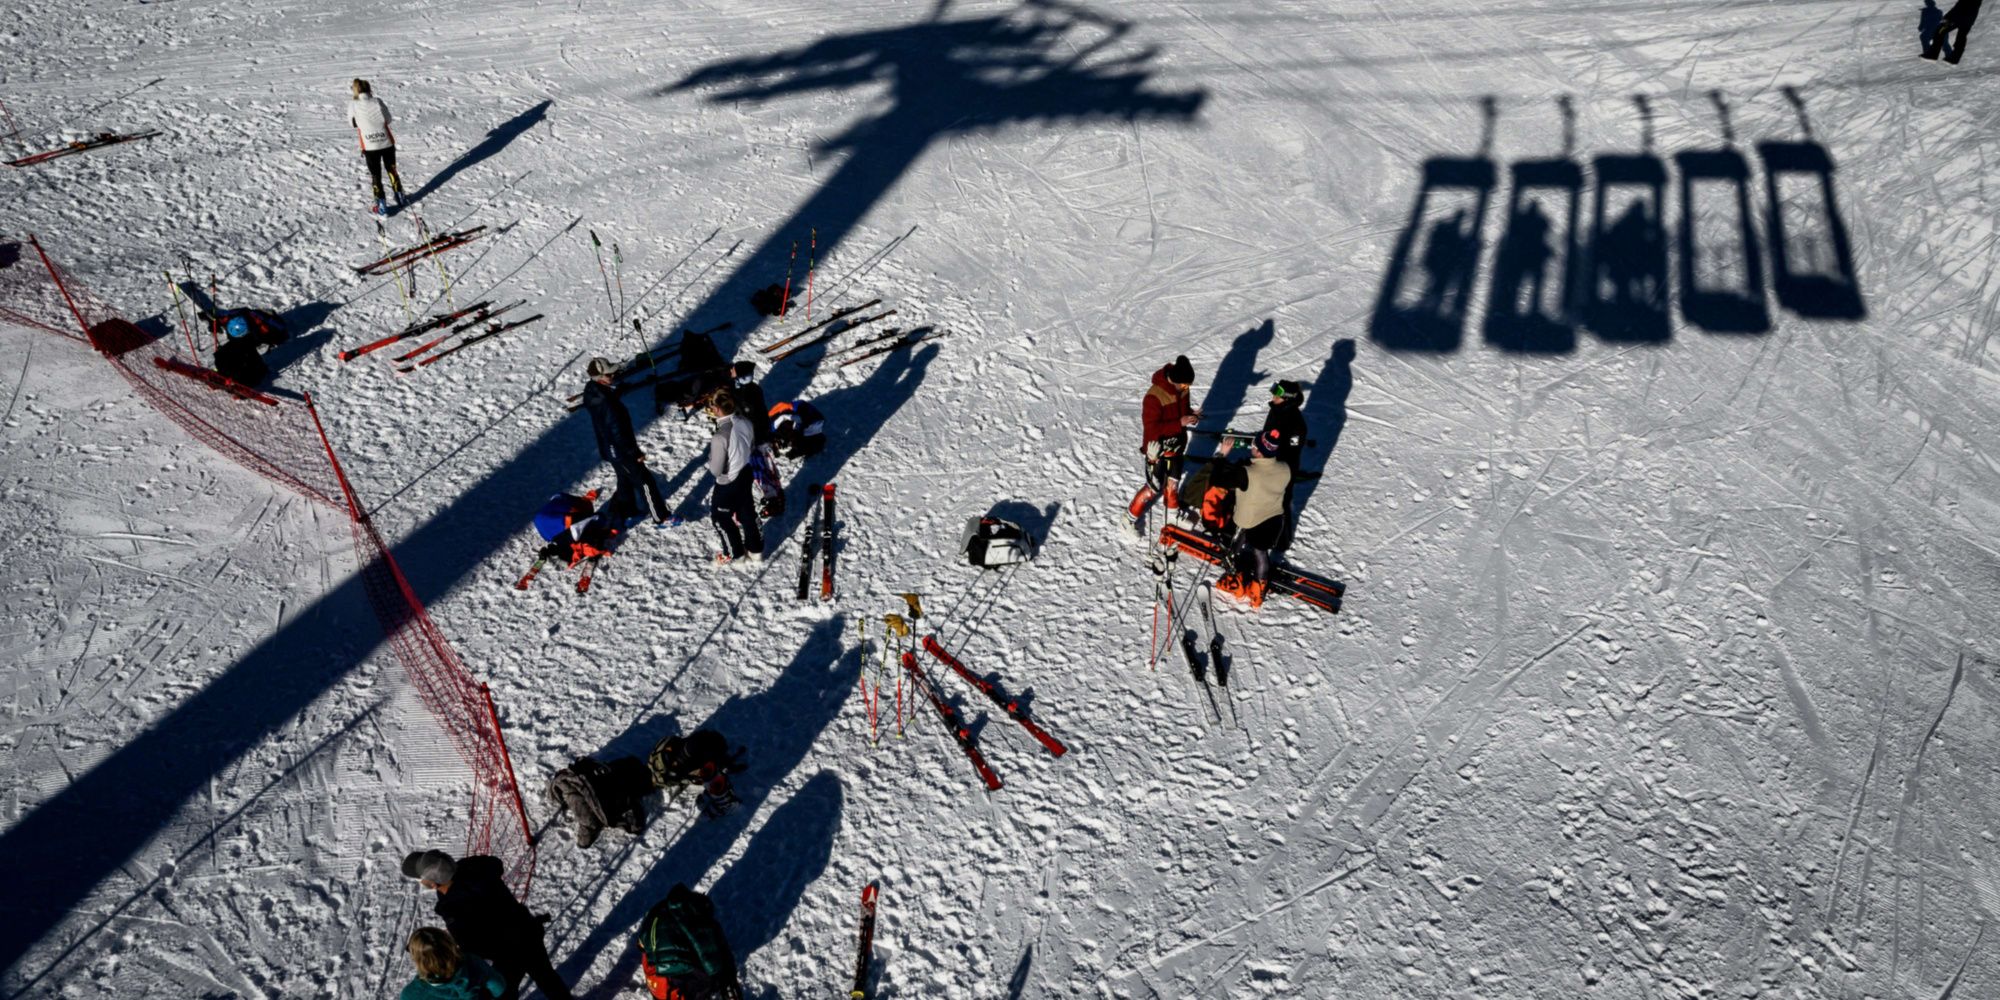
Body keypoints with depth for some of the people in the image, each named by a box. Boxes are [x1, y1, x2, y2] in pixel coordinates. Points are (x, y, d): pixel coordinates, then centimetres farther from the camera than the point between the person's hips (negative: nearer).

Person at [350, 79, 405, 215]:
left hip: (370, 147, -1)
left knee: (375, 175, 11)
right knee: (391, 170, 21)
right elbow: (388, 119, 5)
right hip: (387, 143, 1)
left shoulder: (353, 105, -8)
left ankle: (382, 206, 10)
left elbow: (352, 122, 8)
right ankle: (400, 198, 31)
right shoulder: (378, 101, -6)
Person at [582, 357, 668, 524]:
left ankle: (627, 510, 39)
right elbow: (618, 432, -26)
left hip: (609, 448, 9)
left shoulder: (593, 391, -3)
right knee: (645, 482, 2)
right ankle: (661, 517, 10)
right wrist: (636, 452, -17)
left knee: (626, 479, 25)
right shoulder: (606, 402, -32)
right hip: (621, 451, -9)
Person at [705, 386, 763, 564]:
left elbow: (716, 470, -24)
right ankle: (756, 548, 44)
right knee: (746, 511, 27)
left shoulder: (720, 437, -35)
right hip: (746, 473, 6)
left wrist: (711, 455, -7)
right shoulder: (744, 422, -15)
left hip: (728, 483, -6)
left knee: (720, 517, 19)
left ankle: (734, 553, 37)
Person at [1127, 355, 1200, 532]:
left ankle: (1173, 504, 52)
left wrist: (1191, 415, -14)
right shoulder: (1154, 396, -32)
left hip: (1177, 444, 7)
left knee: (1174, 479, 25)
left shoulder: (1181, 389, -10)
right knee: (1155, 487, 3)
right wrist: (1180, 423, -32)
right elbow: (1151, 428, -29)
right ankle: (1132, 514, 24)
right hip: (1157, 448, -7)